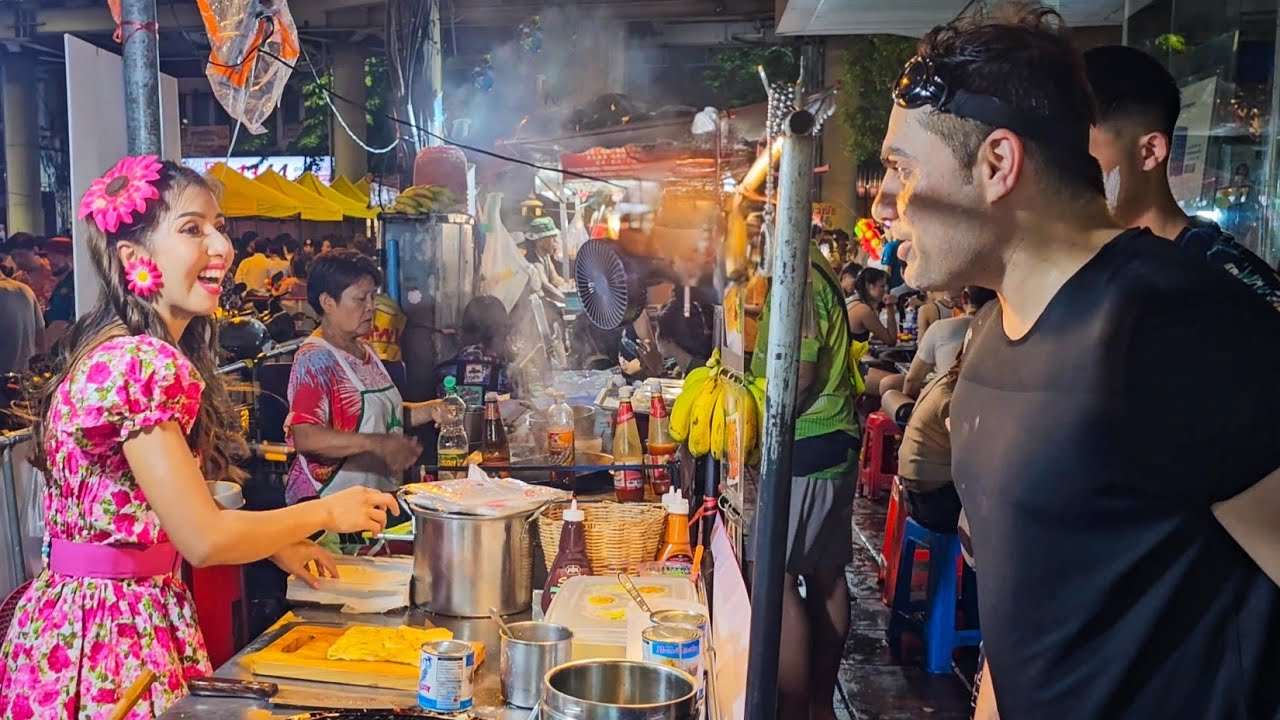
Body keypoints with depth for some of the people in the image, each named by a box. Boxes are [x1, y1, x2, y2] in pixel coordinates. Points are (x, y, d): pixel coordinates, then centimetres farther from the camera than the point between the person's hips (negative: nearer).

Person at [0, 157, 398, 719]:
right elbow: (204, 539, -24)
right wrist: (327, 513, -11)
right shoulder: (144, 362, -24)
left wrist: (276, 543, 10)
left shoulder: (118, 351, 7)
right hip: (113, 634, -9)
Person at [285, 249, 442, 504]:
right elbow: (305, 437, -26)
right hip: (329, 501, -8)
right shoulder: (315, 359, -15)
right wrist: (378, 443, -34)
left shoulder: (366, 352, 11)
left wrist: (429, 410, 5)